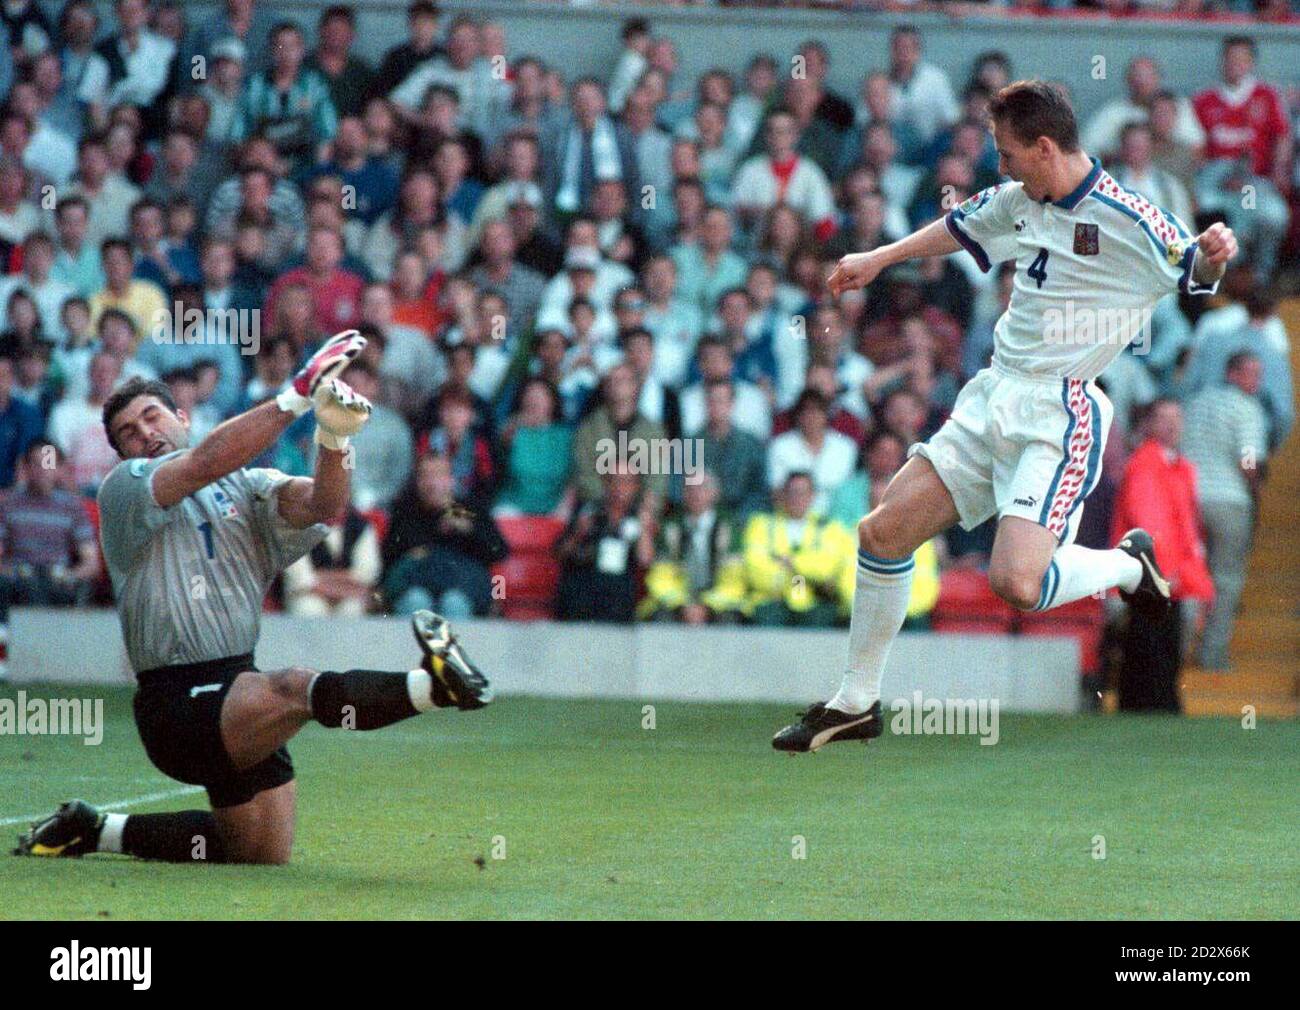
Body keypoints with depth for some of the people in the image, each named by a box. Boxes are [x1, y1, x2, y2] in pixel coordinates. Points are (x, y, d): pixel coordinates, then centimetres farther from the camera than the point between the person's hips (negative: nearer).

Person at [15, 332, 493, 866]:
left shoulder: (246, 488, 13)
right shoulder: (123, 490, -1)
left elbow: (320, 505, -7)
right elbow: (208, 461, -20)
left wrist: (332, 439, -28)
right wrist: (299, 393, -24)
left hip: (239, 692, 7)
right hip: (177, 701, -7)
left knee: (264, 855, 11)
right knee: (293, 688, -34)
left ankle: (99, 830, 25)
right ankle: (432, 683, -57)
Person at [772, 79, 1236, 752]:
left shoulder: (1125, 219, -14)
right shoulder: (1017, 201, 8)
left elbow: (1193, 268, -14)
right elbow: (960, 228, 27)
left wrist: (1212, 252, -37)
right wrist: (877, 260, 34)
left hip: (1059, 416, -7)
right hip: (991, 398, 7)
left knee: (1017, 583, -24)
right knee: (883, 532, 4)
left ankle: (1129, 564, 8)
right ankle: (856, 704, 19)